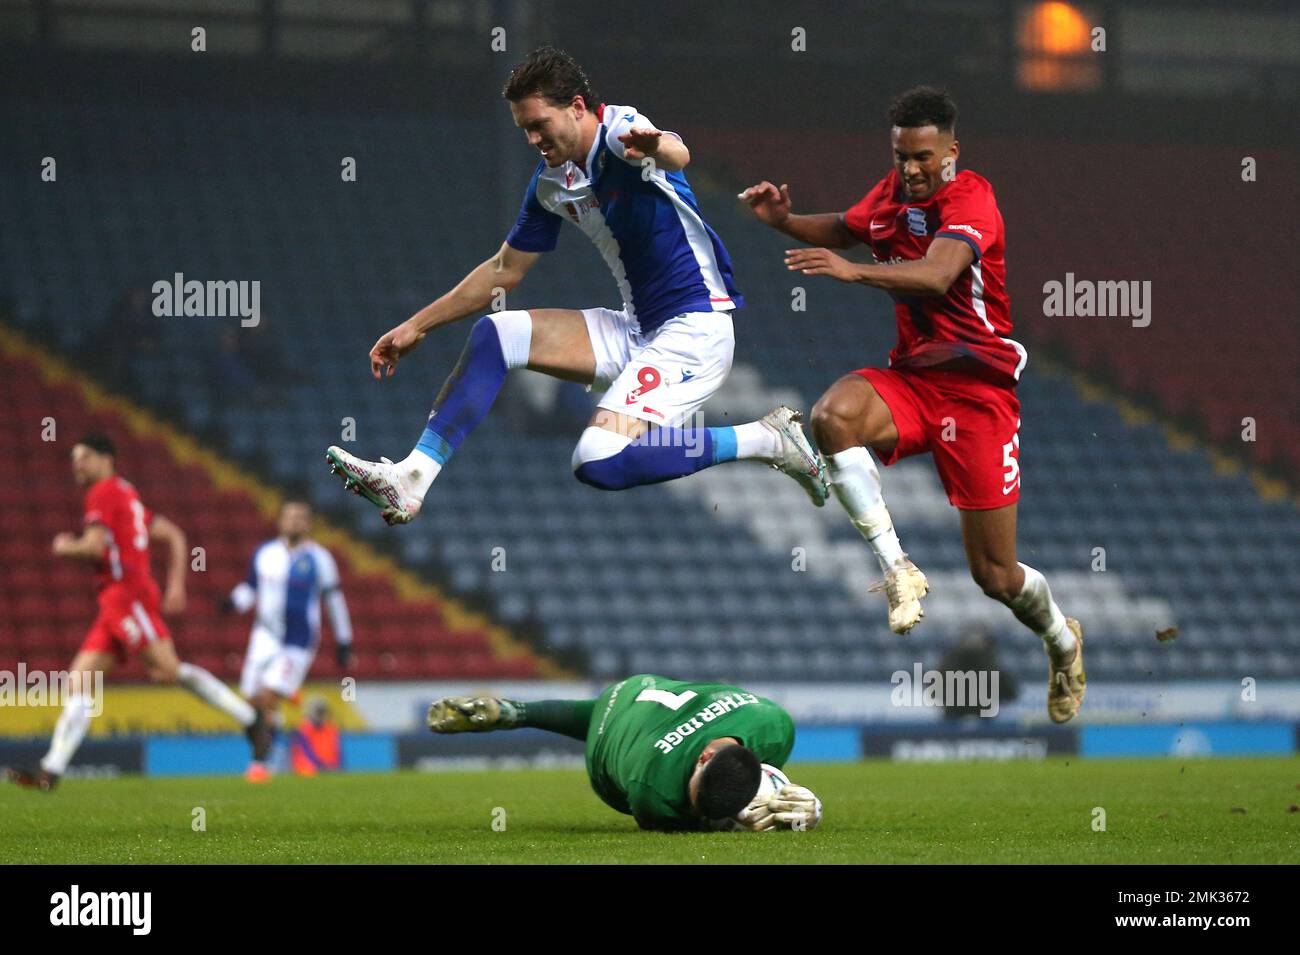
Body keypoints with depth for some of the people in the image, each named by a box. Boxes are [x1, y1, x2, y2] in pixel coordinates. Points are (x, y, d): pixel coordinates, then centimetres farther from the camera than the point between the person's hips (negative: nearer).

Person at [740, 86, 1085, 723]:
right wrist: (784, 221, 7)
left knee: (995, 576, 0)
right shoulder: (892, 192, 7)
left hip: (977, 388, -5)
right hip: (909, 377, 5)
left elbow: (938, 274, -34)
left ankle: (1062, 639, 34)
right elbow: (844, 227, 29)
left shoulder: (970, 200, -15)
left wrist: (853, 270, -50)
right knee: (833, 415, -33)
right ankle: (896, 568, -27)